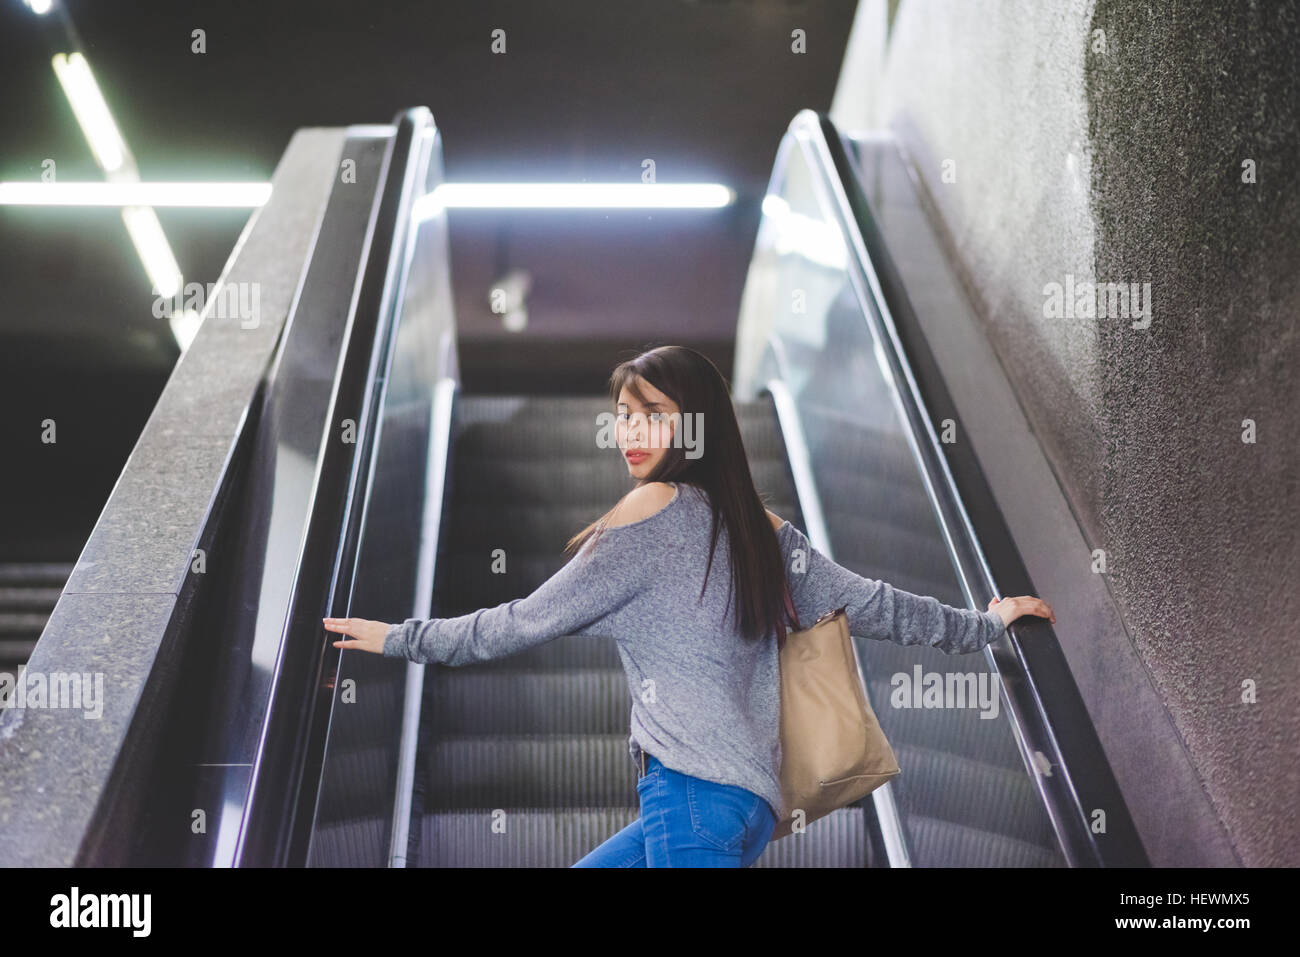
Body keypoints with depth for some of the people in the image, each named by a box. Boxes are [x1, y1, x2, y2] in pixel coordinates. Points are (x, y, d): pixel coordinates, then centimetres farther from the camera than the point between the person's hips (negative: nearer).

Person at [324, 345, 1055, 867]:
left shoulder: (659, 508, -7)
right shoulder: (760, 529, 14)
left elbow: (528, 622, -4)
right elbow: (867, 603, 19)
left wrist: (400, 638, 7)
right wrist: (985, 625, 35)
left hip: (692, 793, -9)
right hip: (746, 800, 9)